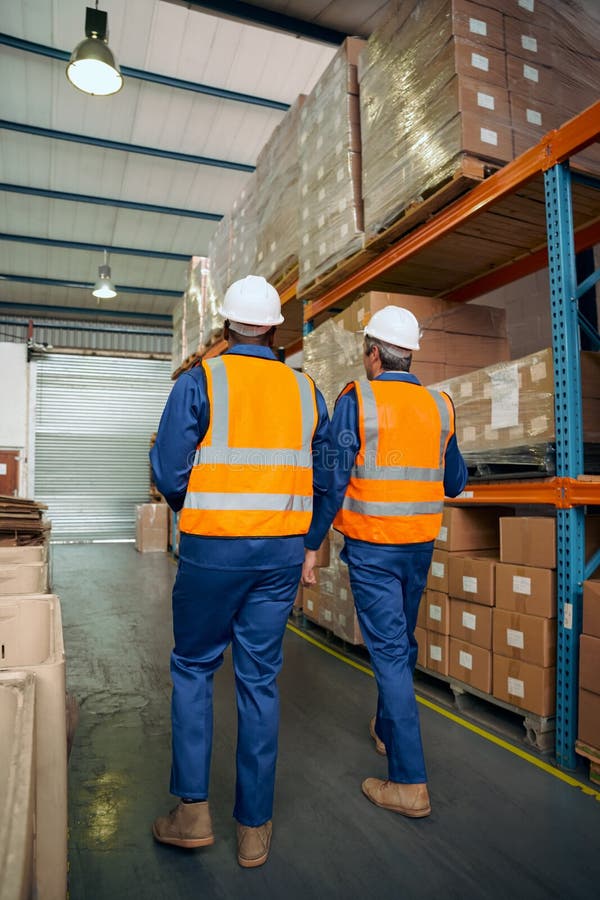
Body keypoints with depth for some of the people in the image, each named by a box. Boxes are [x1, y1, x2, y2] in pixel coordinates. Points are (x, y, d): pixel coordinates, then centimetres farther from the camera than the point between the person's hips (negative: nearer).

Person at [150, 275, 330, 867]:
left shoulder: (199, 381, -5)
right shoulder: (305, 391, 6)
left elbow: (168, 471, -8)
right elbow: (324, 477, 9)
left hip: (212, 548, -3)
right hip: (283, 551, 3)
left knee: (193, 669, 17)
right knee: (260, 680, 12)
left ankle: (192, 810, 22)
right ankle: (255, 828, 23)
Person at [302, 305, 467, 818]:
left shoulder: (356, 401, -11)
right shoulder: (439, 406, 3)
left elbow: (334, 481, -14)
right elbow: (456, 483, 10)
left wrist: (311, 546, -7)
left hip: (372, 547, -5)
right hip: (420, 545, 6)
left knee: (388, 651, 0)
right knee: (402, 642, 21)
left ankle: (410, 783, 6)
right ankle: (387, 732, 43)